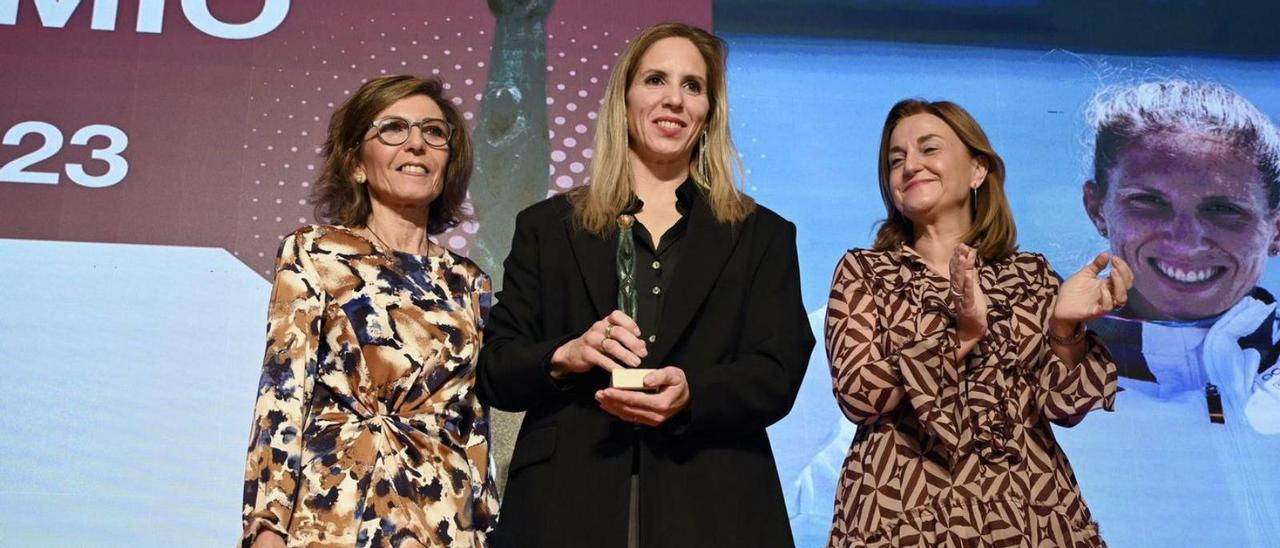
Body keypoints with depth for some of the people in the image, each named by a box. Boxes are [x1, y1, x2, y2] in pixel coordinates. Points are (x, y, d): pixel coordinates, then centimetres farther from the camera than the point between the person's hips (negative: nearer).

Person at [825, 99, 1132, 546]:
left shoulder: (1031, 274, 6)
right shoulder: (863, 272, 1)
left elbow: (1062, 406, 0)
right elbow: (857, 396, -12)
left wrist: (1064, 331, -18)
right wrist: (960, 338, -21)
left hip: (1029, 510, 2)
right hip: (905, 511, -1)